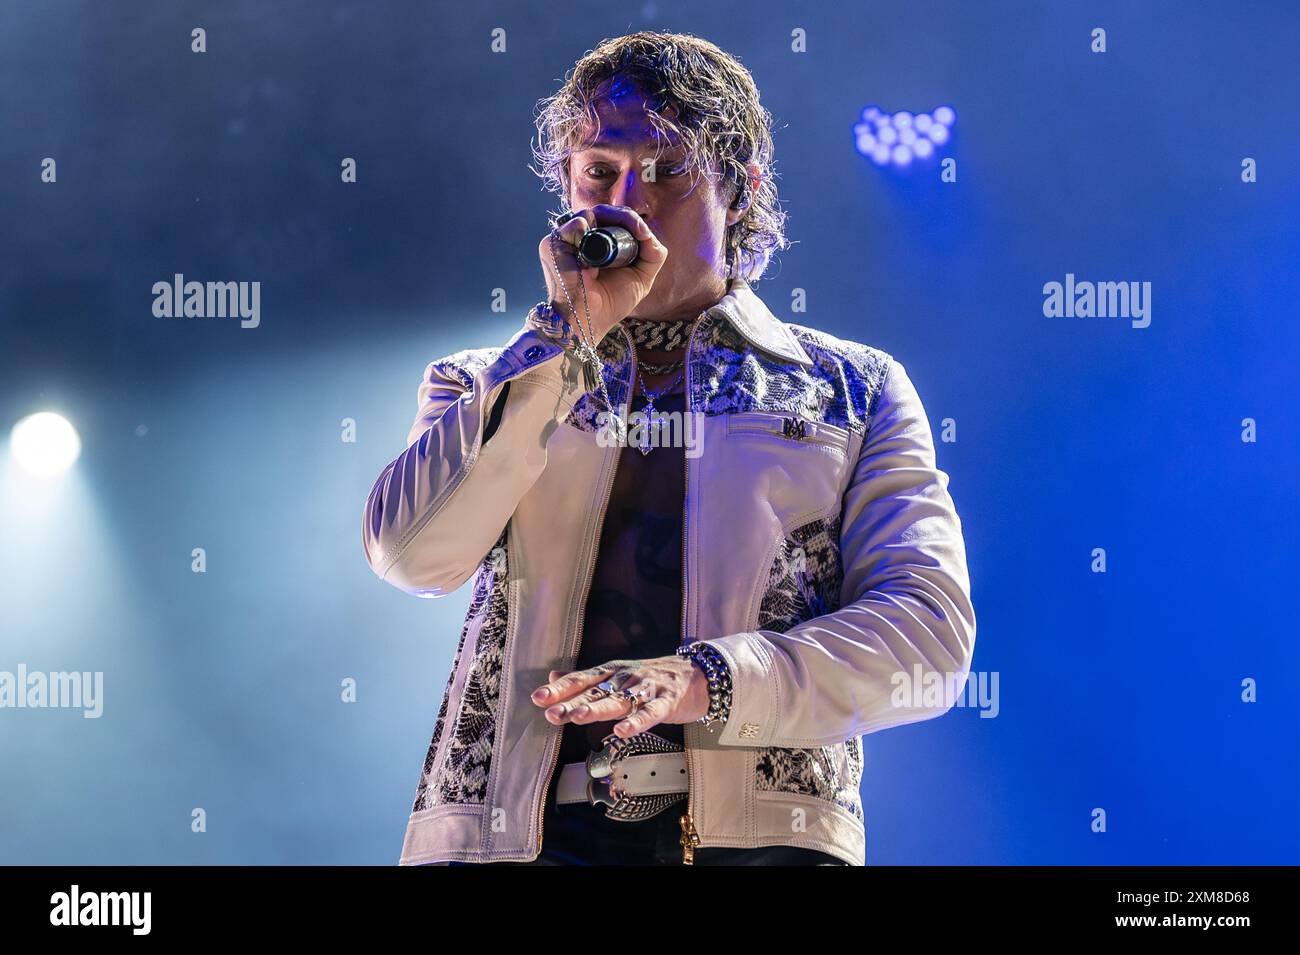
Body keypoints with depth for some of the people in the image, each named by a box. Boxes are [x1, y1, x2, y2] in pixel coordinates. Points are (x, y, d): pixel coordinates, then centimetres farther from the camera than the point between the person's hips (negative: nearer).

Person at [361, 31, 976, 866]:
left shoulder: (856, 389, 16)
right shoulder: (495, 386, 20)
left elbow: (932, 627, 5)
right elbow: (411, 554, 2)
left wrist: (710, 682, -11)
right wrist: (570, 337, -1)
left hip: (759, 829, 0)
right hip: (521, 827, 1)